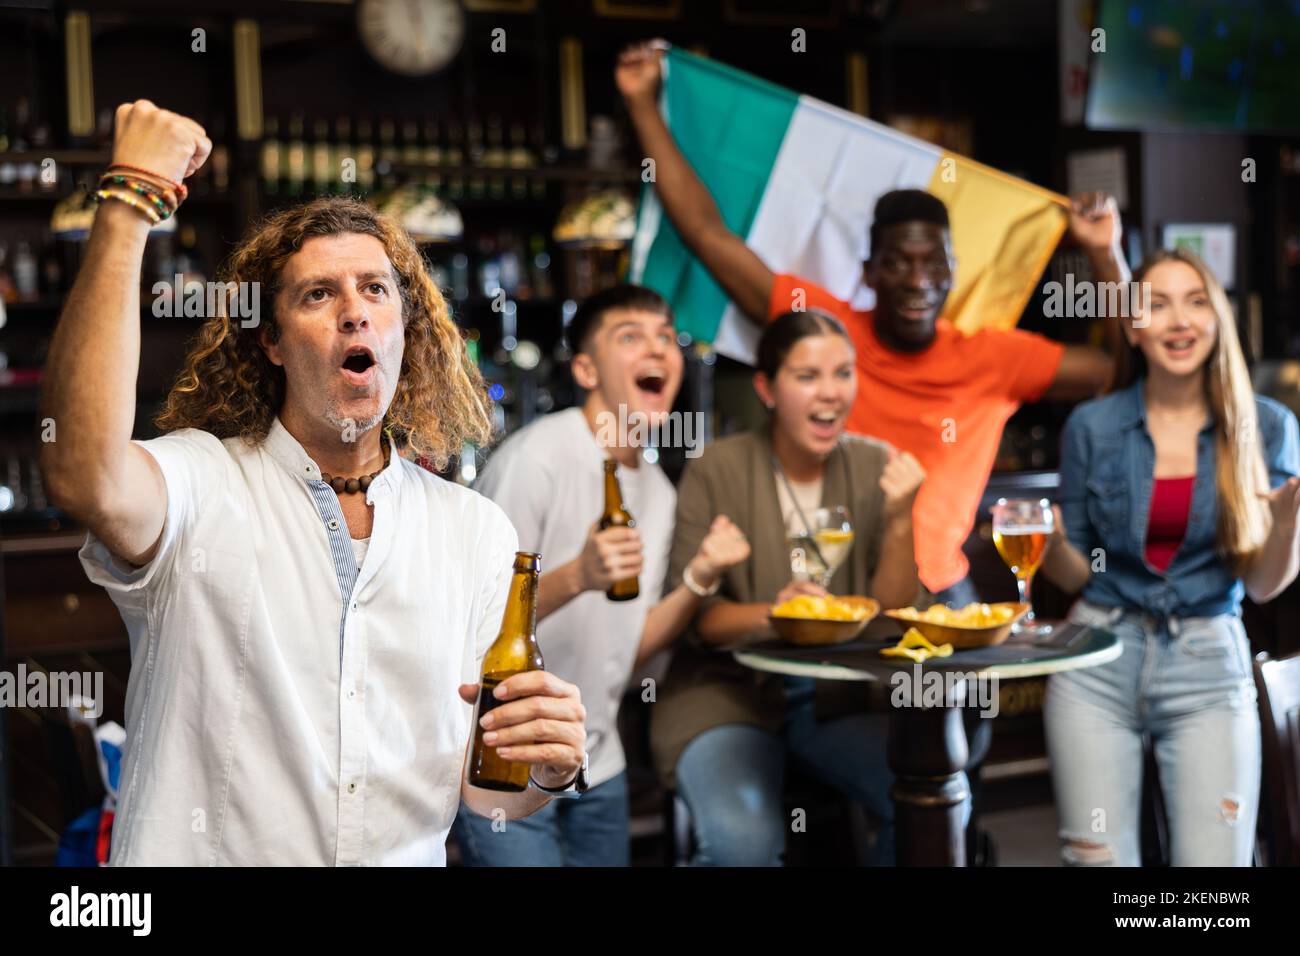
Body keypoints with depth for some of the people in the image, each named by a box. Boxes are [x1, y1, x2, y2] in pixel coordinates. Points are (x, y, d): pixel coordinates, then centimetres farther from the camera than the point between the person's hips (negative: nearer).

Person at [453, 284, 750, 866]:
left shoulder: (658, 491, 6)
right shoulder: (535, 457, -17)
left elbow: (628, 649, 6)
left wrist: (699, 578, -9)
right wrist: (577, 577, -34)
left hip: (597, 766, 7)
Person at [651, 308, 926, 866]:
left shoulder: (873, 468, 2)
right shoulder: (718, 470, -8)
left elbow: (889, 614, 0)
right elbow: (688, 613, -8)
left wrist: (899, 520, -16)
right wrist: (770, 615, -27)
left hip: (838, 695, 4)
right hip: (727, 691, -3)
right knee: (744, 840, -32)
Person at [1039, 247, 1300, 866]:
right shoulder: (1091, 426, 0)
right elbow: (1075, 575, 5)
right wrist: (1051, 544, -16)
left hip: (1209, 666, 0)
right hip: (1098, 661, 0)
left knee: (1215, 865, -6)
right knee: (1097, 860, 1)